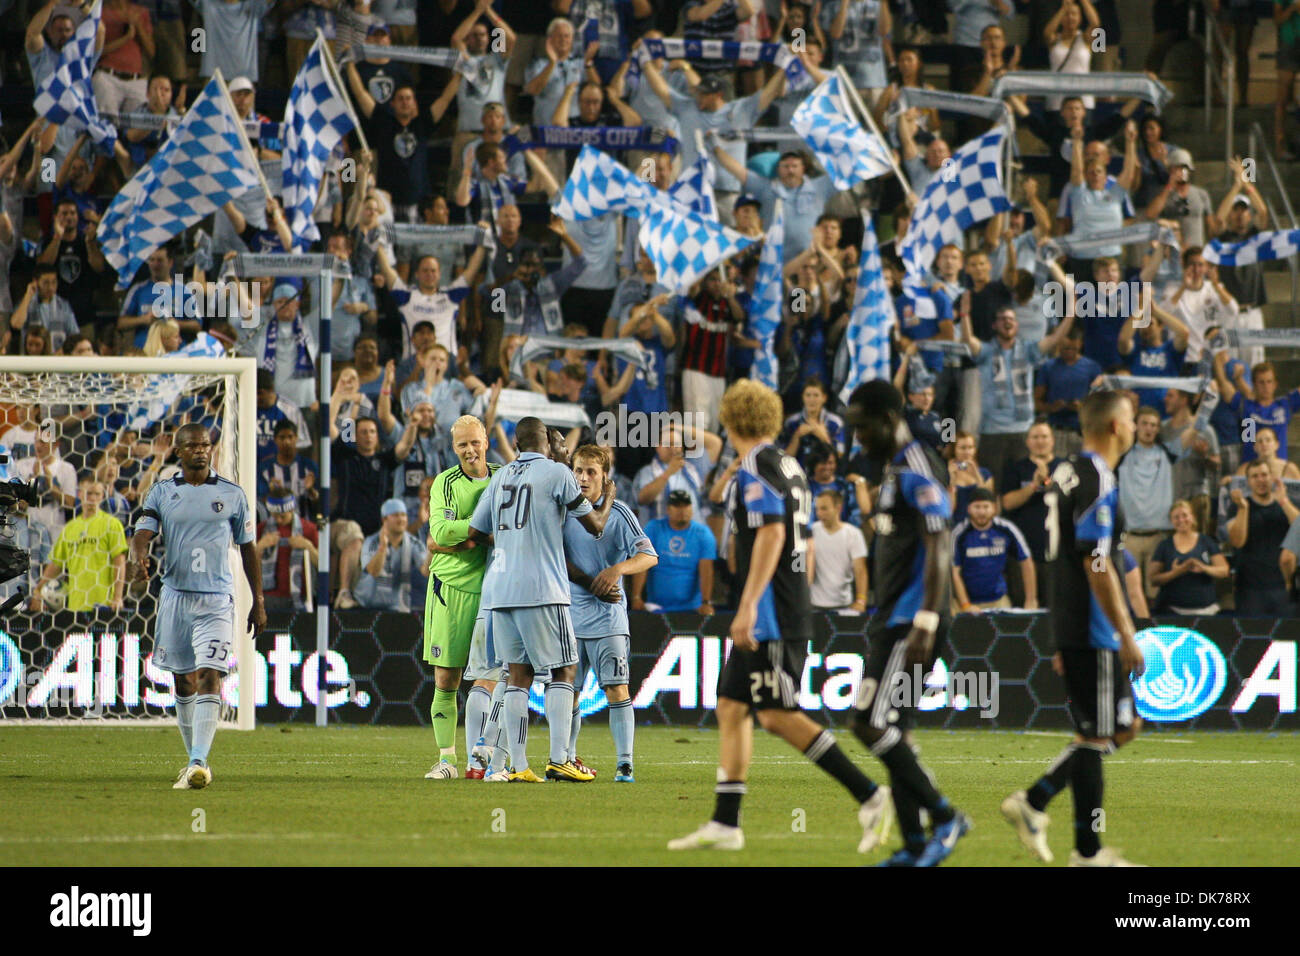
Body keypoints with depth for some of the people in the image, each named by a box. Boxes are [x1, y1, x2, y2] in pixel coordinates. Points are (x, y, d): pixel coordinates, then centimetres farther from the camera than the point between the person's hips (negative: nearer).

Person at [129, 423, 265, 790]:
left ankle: (199, 762, -25)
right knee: (183, 679, 10)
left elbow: (248, 548, 12)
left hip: (216, 598, -2)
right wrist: (138, 557, -30)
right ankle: (194, 761, 23)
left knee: (209, 676, -16)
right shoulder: (162, 493, 6)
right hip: (175, 595, 2)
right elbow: (143, 533, -6)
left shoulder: (232, 495, 6)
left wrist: (258, 602, 10)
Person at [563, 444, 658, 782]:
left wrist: (617, 569, -24)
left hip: (608, 618, -4)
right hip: (570, 618, 4)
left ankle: (624, 764, -11)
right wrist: (592, 585, -5)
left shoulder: (618, 513, -3)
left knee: (617, 691, -11)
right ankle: (567, 760, 19)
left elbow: (649, 556, -6)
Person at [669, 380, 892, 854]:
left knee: (778, 715, -12)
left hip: (770, 614, -10)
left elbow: (772, 534, -22)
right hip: (790, 610, 10)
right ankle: (725, 824, 9)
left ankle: (870, 797, -15)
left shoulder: (756, 467, -12)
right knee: (731, 708, 10)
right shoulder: (790, 467, 17)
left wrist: (748, 606, -24)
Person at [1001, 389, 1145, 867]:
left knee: (1124, 726, 15)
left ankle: (1032, 804, 12)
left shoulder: (1067, 473, 15)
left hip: (1071, 628, 10)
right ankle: (1088, 850, 3)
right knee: (1094, 736, -3)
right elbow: (1097, 566, -20)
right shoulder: (1096, 479, -16)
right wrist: (1127, 636, -18)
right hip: (1094, 632, -10)